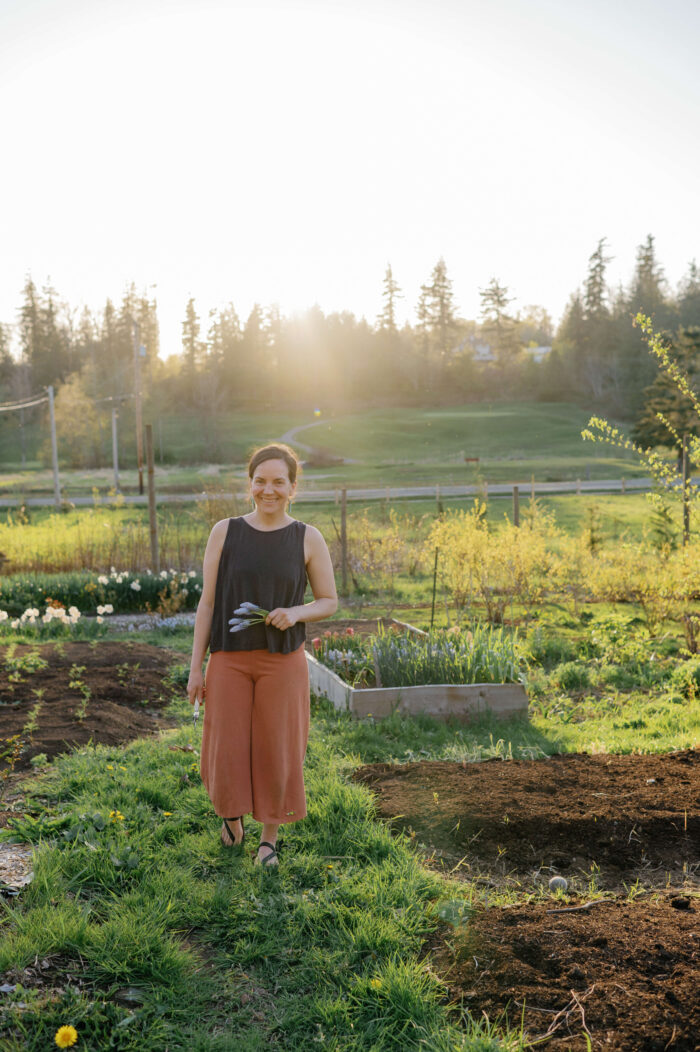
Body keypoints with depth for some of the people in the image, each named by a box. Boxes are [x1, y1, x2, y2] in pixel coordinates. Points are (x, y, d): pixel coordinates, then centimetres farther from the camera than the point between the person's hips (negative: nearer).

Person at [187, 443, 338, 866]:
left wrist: (296, 613, -17)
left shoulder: (308, 539, -3)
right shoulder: (225, 533, -2)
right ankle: (232, 807, 39)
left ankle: (270, 837, 29)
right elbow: (208, 602, 1)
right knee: (228, 752, 4)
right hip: (231, 660, 1)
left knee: (276, 753, 6)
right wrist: (196, 667, -1)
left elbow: (330, 602, 4)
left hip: (283, 661, 0)